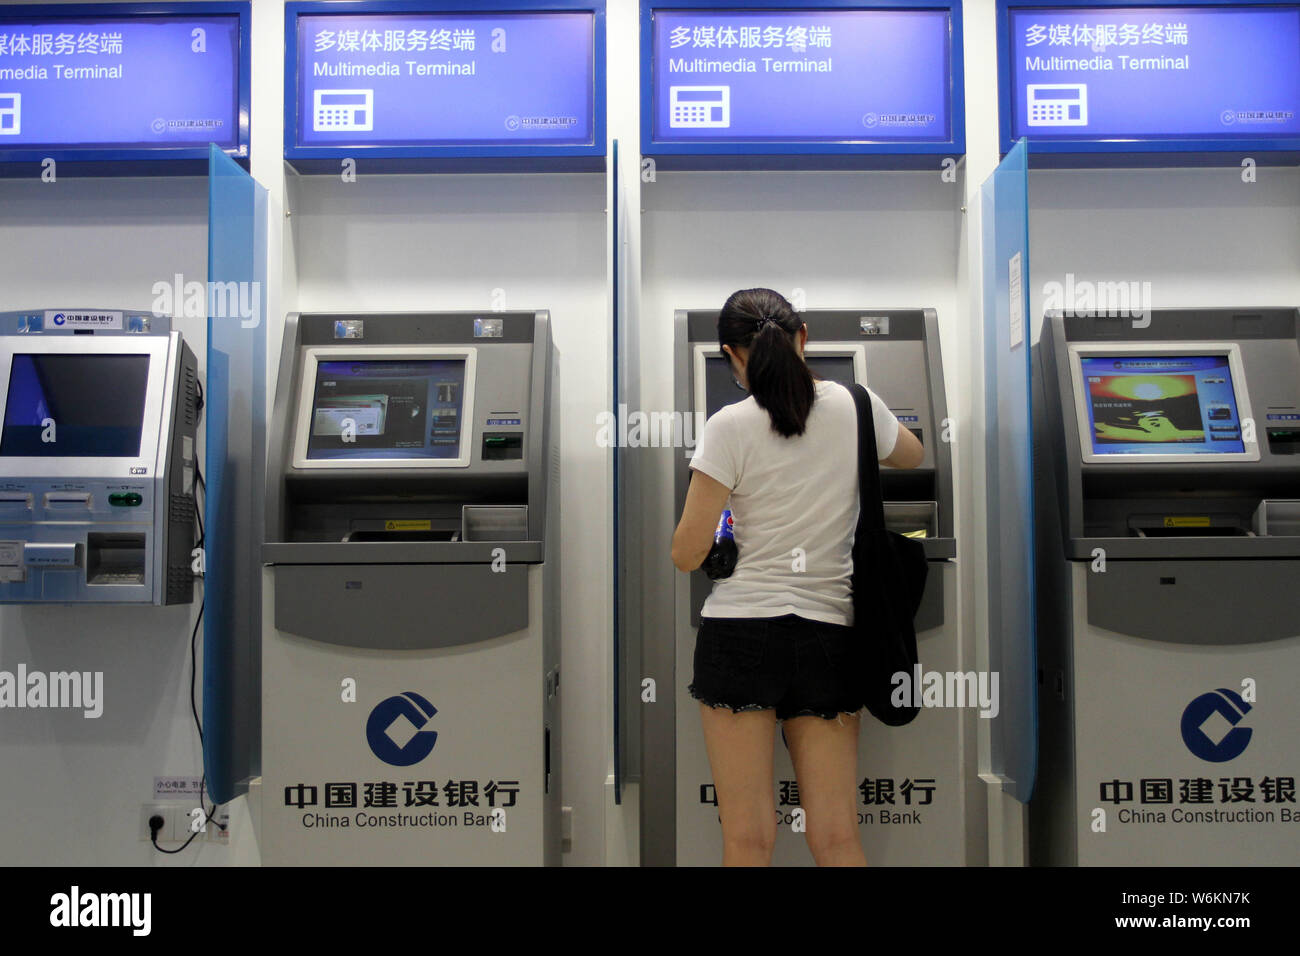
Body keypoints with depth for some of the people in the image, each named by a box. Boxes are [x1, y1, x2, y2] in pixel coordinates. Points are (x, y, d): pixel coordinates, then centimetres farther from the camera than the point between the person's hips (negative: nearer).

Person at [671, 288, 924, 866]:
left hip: (741, 629, -3)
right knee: (837, 837, 7)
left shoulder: (730, 427, -7)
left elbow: (686, 555, -7)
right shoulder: (856, 405, 3)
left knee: (747, 836, 3)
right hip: (830, 633, 3)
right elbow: (912, 457, 25)